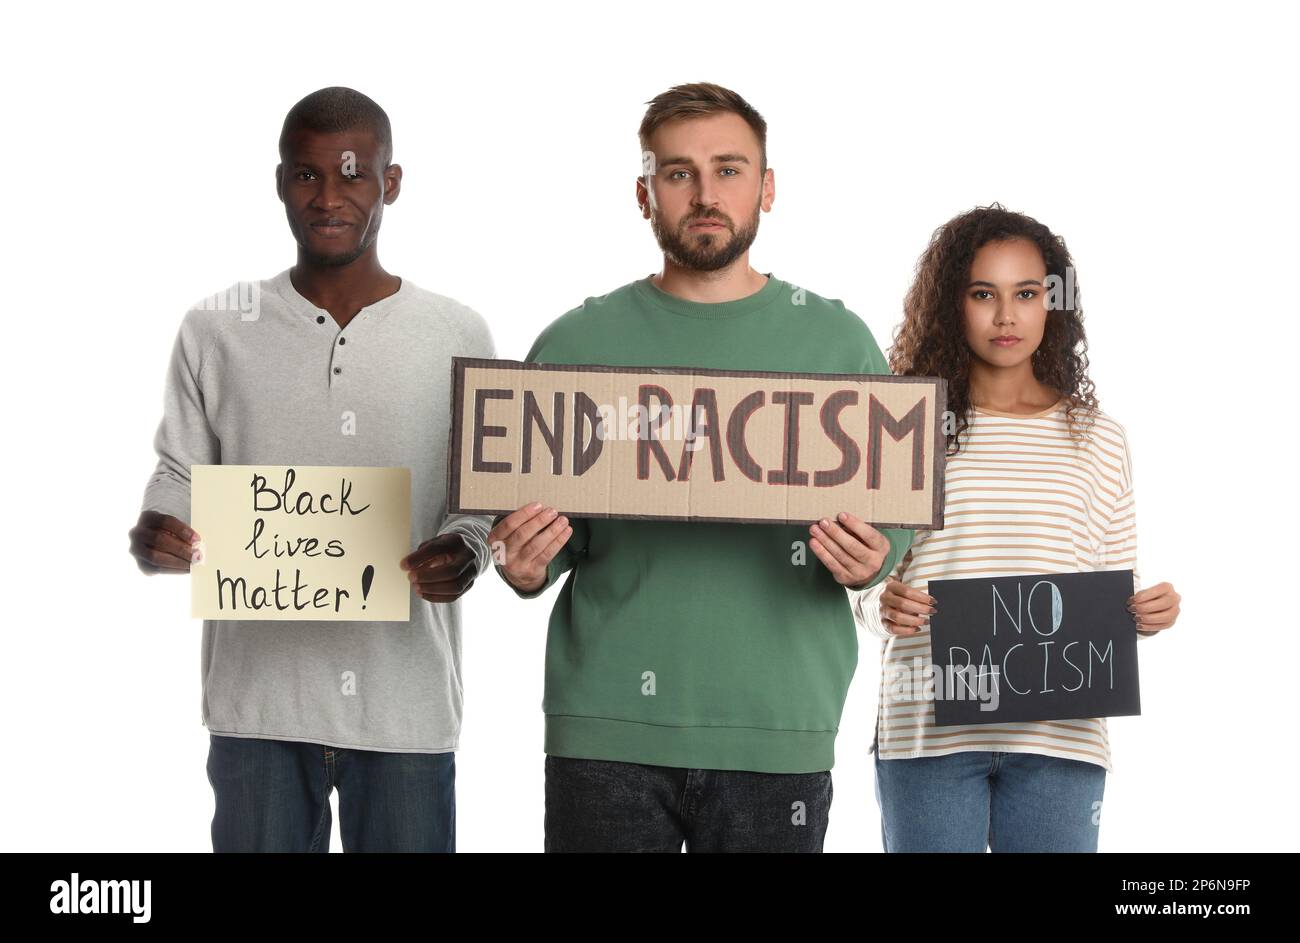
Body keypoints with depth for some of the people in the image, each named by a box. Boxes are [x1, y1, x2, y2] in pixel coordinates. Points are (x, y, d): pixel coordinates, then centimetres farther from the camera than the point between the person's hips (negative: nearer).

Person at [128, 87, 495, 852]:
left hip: (406, 703, 0)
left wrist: (465, 550, -16)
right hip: (257, 698, 0)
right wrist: (156, 533, -14)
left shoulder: (457, 338, 4)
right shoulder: (217, 332, 5)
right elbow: (180, 476, 8)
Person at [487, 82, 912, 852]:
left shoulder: (839, 341, 8)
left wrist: (871, 560, -13)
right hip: (608, 725, 0)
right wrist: (527, 569, -13)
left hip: (779, 731, 0)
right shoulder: (578, 344, 7)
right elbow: (534, 517, 9)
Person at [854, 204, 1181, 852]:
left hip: (1058, 734, 1)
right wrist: (883, 606, -15)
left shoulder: (1097, 439, 11)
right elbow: (863, 581, 6)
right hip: (928, 730, -1)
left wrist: (1149, 612, -8)